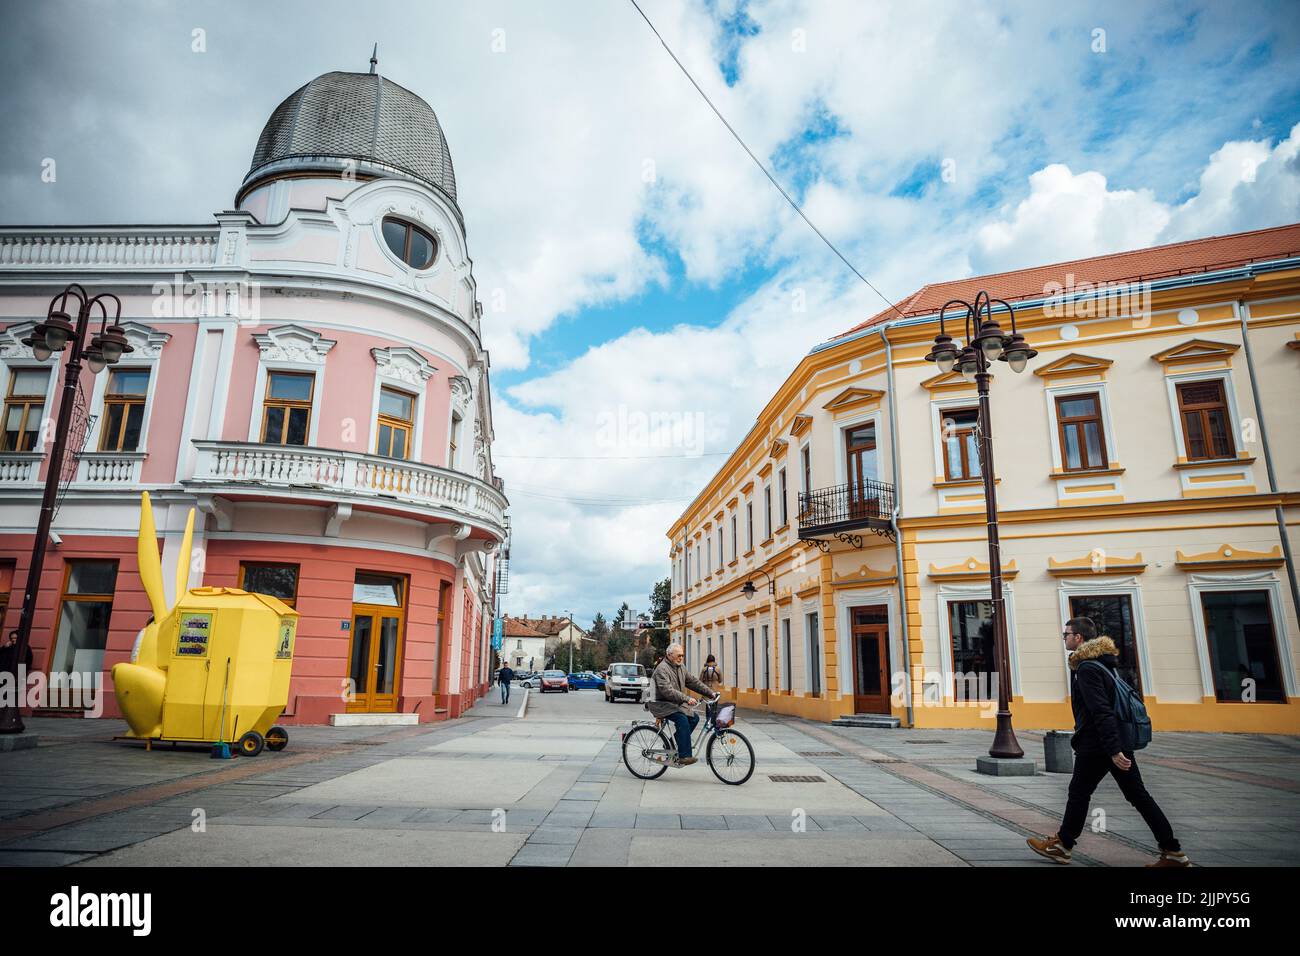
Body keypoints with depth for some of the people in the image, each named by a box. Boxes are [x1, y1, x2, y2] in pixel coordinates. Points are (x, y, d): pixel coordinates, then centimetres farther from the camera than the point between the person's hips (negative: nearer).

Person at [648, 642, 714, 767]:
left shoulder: (680, 668, 12)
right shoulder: (662, 669, -18)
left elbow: (694, 682, 13)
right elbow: (667, 691, -28)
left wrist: (710, 693, 5)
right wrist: (687, 698, -34)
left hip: (676, 704, 9)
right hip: (662, 704, -9)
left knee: (694, 717, -5)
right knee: (682, 720, -27)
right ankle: (684, 757, -26)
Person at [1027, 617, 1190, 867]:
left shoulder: (1086, 669, -18)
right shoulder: (1101, 663, 12)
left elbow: (1102, 712, -26)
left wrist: (1113, 750, -29)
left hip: (1096, 743, -9)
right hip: (1119, 739, 9)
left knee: (1079, 793, 5)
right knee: (1137, 795, 12)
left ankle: (1062, 846, 17)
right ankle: (1173, 852, 12)